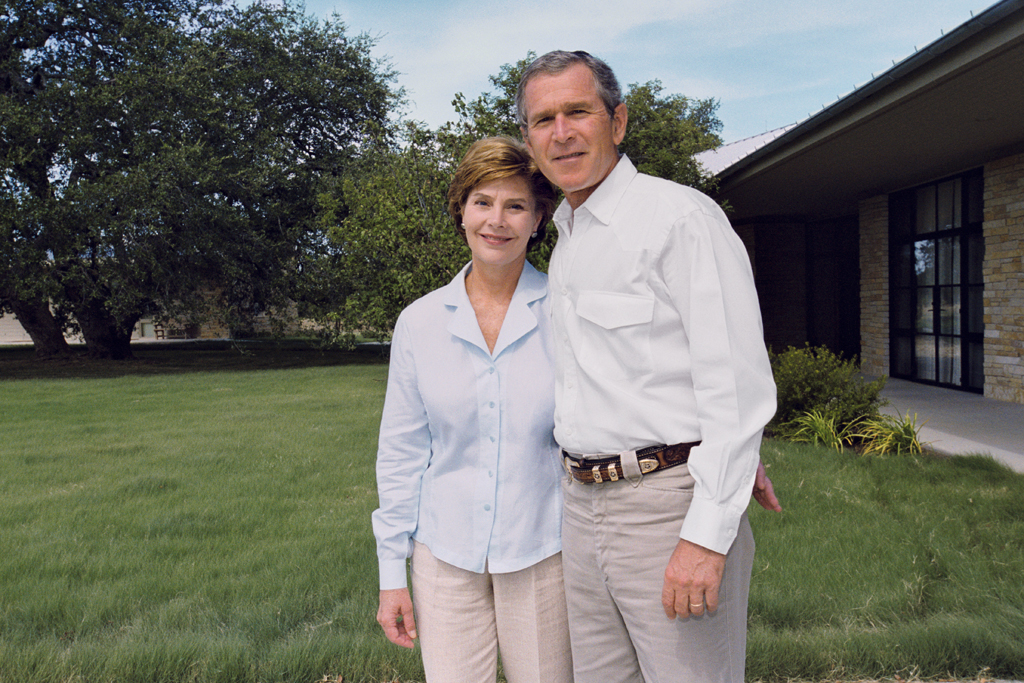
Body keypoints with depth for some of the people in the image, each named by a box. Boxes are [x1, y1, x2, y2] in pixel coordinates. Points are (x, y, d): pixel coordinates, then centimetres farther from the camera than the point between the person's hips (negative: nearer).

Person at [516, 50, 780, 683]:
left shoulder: (682, 216, -10)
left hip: (669, 504, -7)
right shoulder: (567, 241, 15)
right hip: (584, 505, 8)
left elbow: (736, 382, -15)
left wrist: (707, 536, -19)